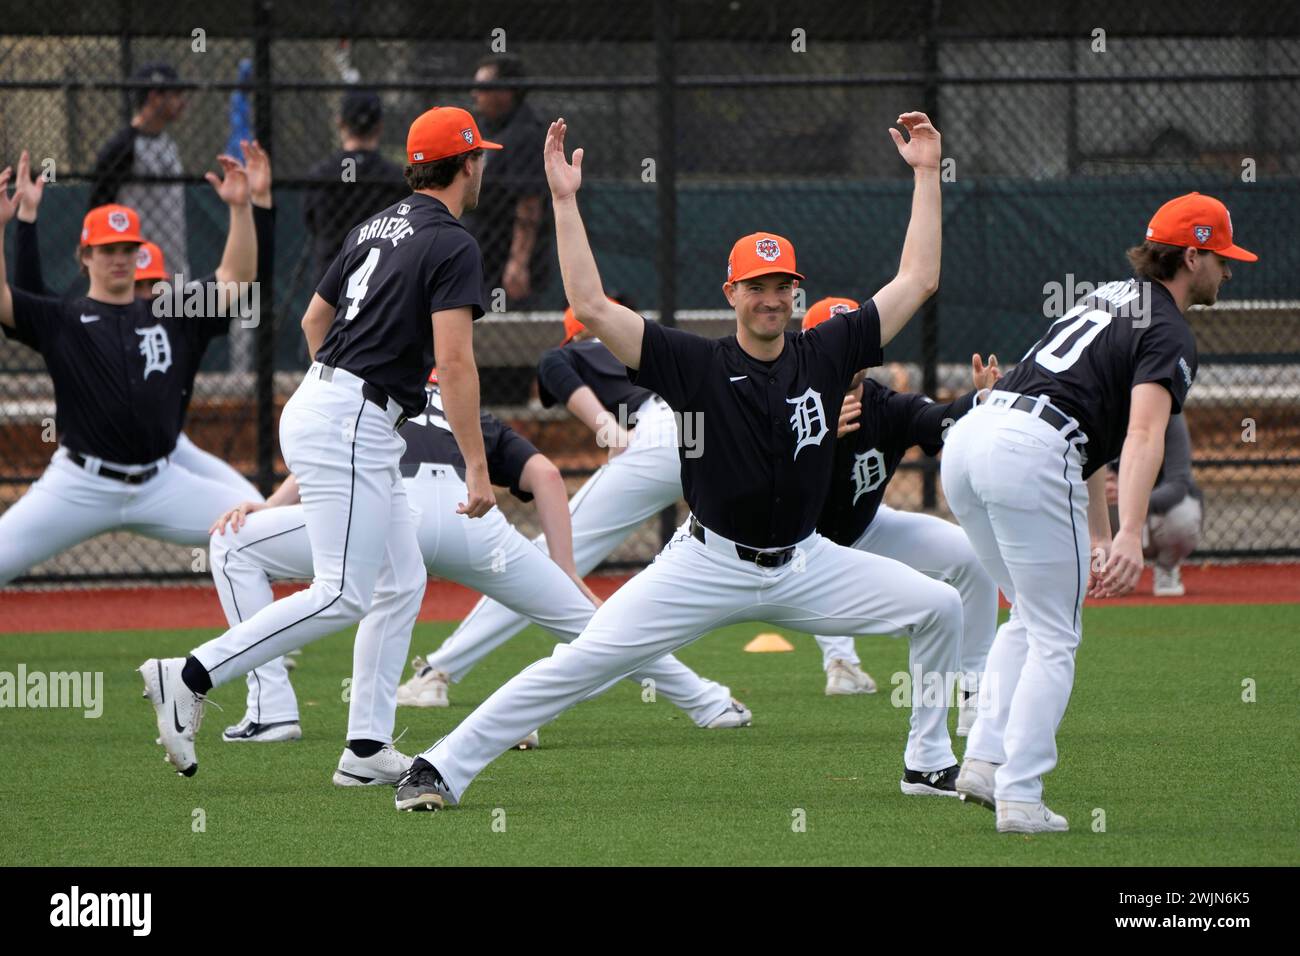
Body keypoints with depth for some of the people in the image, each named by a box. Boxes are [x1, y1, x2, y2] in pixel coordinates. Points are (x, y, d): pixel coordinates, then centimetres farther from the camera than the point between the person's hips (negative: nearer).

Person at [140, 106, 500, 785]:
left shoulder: (375, 228, 16)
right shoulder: (452, 245, -11)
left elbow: (313, 319, 26)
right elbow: (454, 360, -19)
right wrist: (477, 466, -18)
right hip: (350, 427, -10)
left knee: (402, 583, 13)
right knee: (344, 595, -13)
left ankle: (367, 747, 10)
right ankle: (191, 678, -18)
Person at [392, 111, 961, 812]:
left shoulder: (825, 354, -2)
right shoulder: (698, 365, -11)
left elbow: (917, 280, 0)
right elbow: (591, 307, -18)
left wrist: (926, 175, -3)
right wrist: (565, 200, -21)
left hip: (805, 565, 4)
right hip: (709, 566, -3)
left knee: (937, 606, -8)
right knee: (583, 662, -14)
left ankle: (929, 762, 8)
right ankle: (443, 768, -9)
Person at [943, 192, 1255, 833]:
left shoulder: (1109, 299, 28)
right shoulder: (1169, 334, 0)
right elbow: (1144, 432, -17)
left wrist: (1102, 538, 33)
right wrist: (1131, 537, -29)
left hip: (966, 439, 8)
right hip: (1028, 455, -8)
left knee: (1030, 615, 23)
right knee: (1054, 636, 2)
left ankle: (984, 759, 14)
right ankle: (1019, 798, -3)